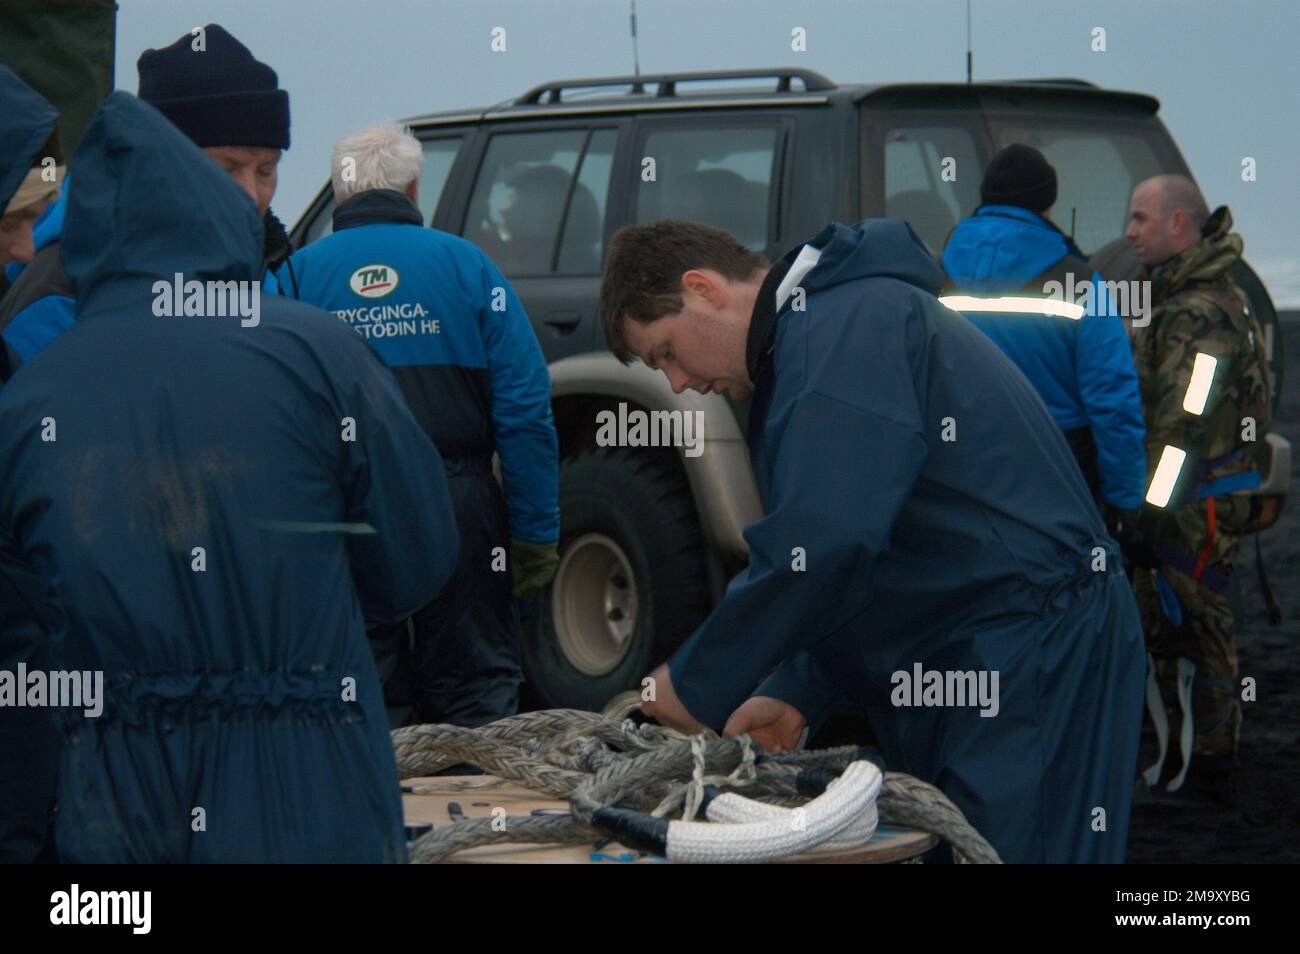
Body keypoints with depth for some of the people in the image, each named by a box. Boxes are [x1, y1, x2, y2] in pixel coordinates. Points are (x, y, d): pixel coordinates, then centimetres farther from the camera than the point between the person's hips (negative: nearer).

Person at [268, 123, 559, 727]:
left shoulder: (297, 274, 2)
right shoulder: (464, 263, 2)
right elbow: (525, 411, -3)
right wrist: (536, 534, 0)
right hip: (457, 510, 0)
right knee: (475, 698, 8)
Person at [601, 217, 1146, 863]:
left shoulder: (846, 325, -13)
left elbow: (825, 544, -24)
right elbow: (865, 559, 26)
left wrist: (698, 687, -14)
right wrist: (797, 692, 13)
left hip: (1030, 655, -11)